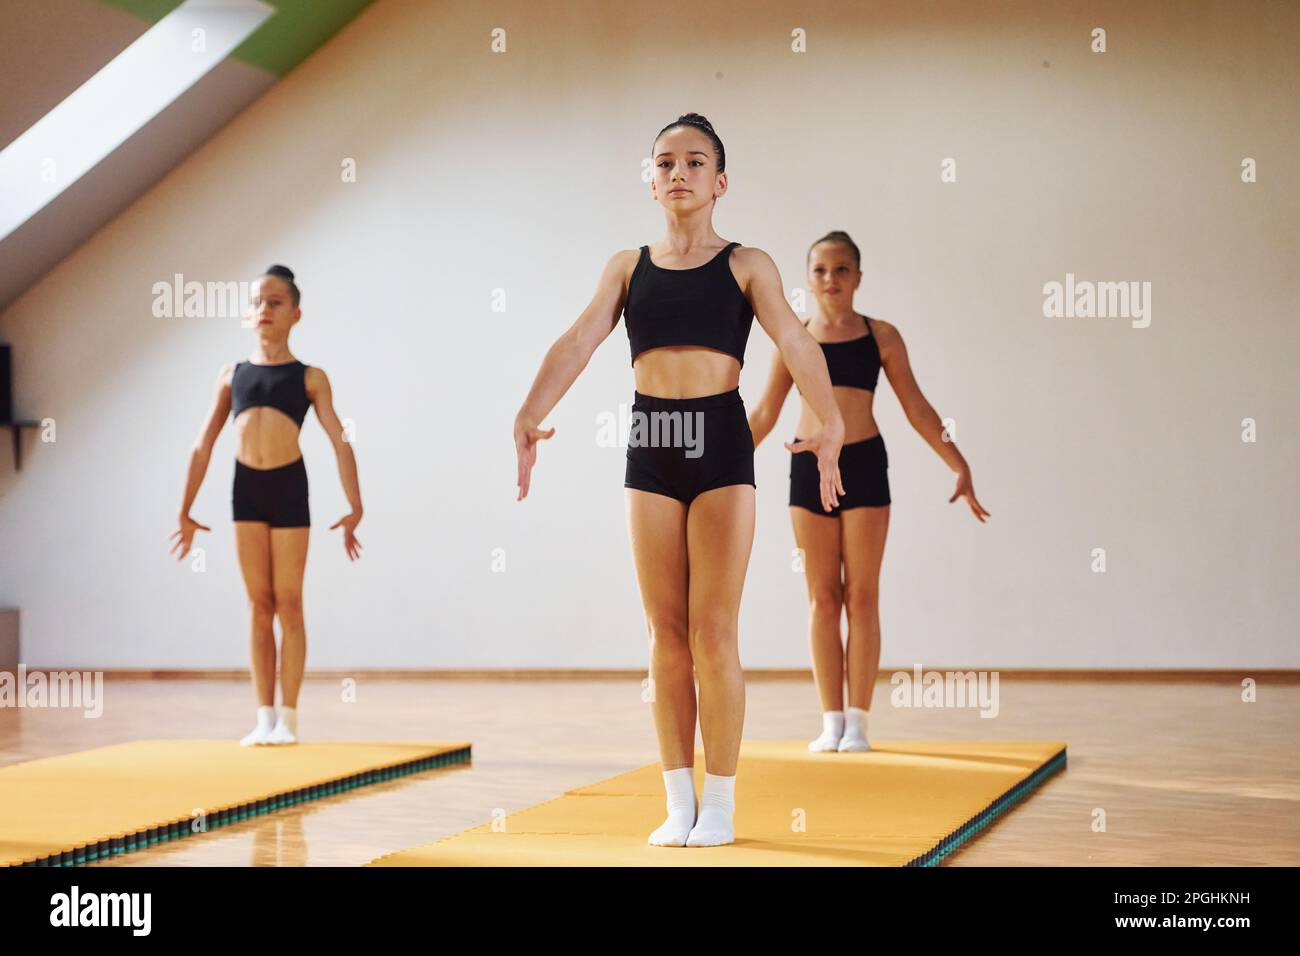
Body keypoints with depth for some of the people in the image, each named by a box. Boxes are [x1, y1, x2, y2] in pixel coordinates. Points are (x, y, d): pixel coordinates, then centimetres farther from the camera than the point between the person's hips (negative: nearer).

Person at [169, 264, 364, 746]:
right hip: (246, 489, 3)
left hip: (289, 488, -3)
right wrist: (185, 511, 11)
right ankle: (265, 718, 8)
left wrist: (355, 509, -10)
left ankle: (289, 719, 5)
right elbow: (202, 445, 13)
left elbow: (340, 442, -2)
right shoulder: (231, 375, 11)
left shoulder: (309, 377, 4)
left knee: (288, 604, 0)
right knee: (259, 605, 4)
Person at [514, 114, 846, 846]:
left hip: (720, 443, -3)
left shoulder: (746, 264, 4)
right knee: (667, 633, 5)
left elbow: (795, 343, -9)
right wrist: (531, 415, -18)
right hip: (651, 447, 3)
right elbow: (580, 341, -1)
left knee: (713, 630, -3)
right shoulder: (628, 265, 11)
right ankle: (679, 802, 12)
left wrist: (830, 425, -26)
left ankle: (720, 806, 6)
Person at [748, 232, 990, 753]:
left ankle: (858, 721, 5)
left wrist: (960, 466, 0)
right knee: (822, 598, 3)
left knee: (861, 597, 0)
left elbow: (917, 408, 5)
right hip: (809, 468, 1)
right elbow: (763, 415, 10)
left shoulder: (881, 336, 3)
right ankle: (831, 721, 8)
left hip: (864, 466, -1)